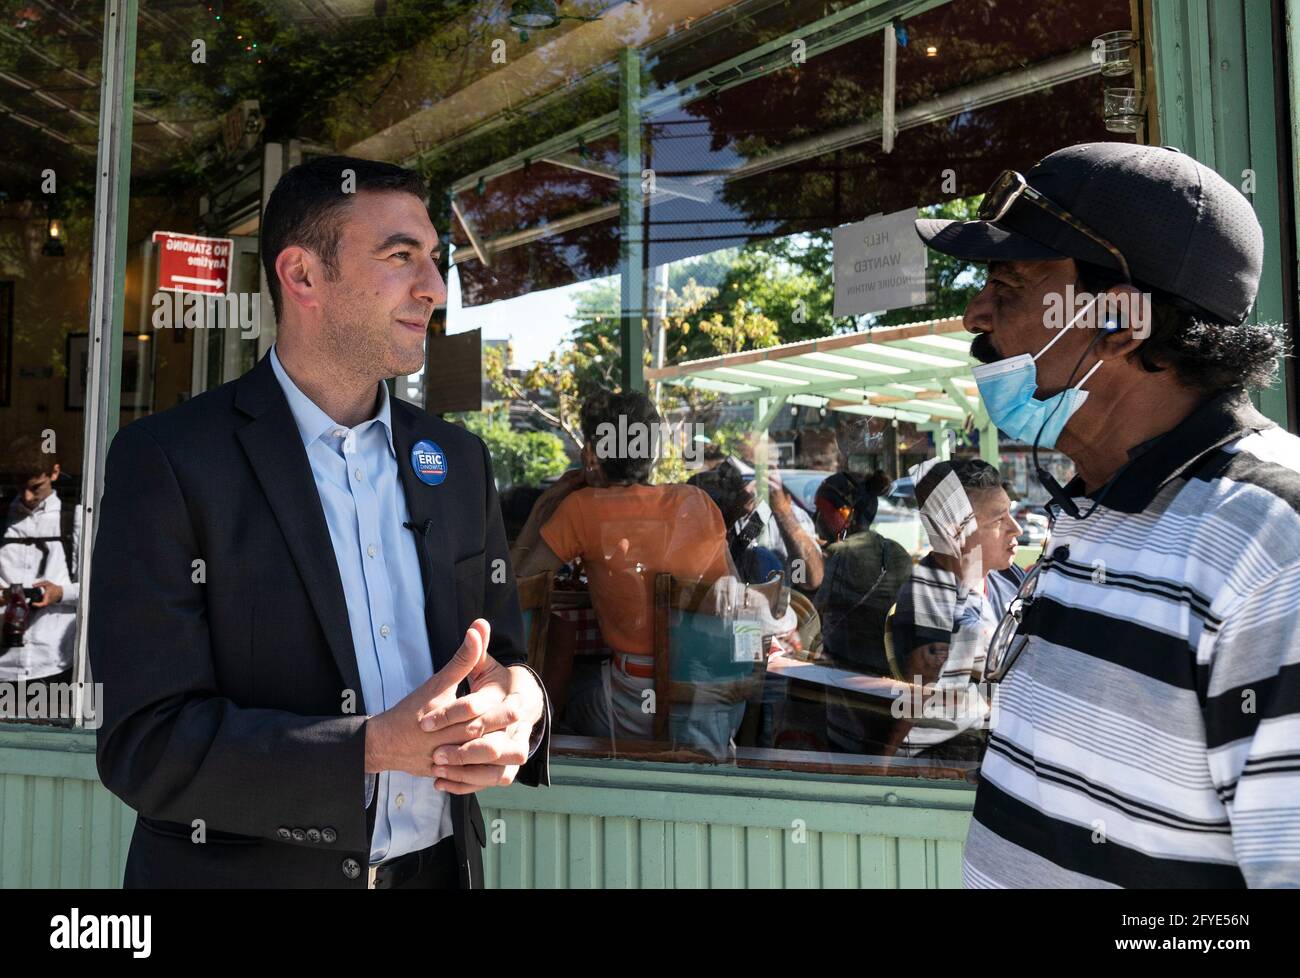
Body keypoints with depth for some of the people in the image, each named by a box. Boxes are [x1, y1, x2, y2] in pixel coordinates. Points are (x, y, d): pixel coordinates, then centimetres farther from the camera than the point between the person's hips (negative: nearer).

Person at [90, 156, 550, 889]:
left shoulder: (458, 460, 1)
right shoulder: (167, 461, -13)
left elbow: (504, 657, 5)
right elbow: (145, 746, -16)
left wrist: (519, 704, -17)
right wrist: (378, 747, -27)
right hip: (246, 870, -4)